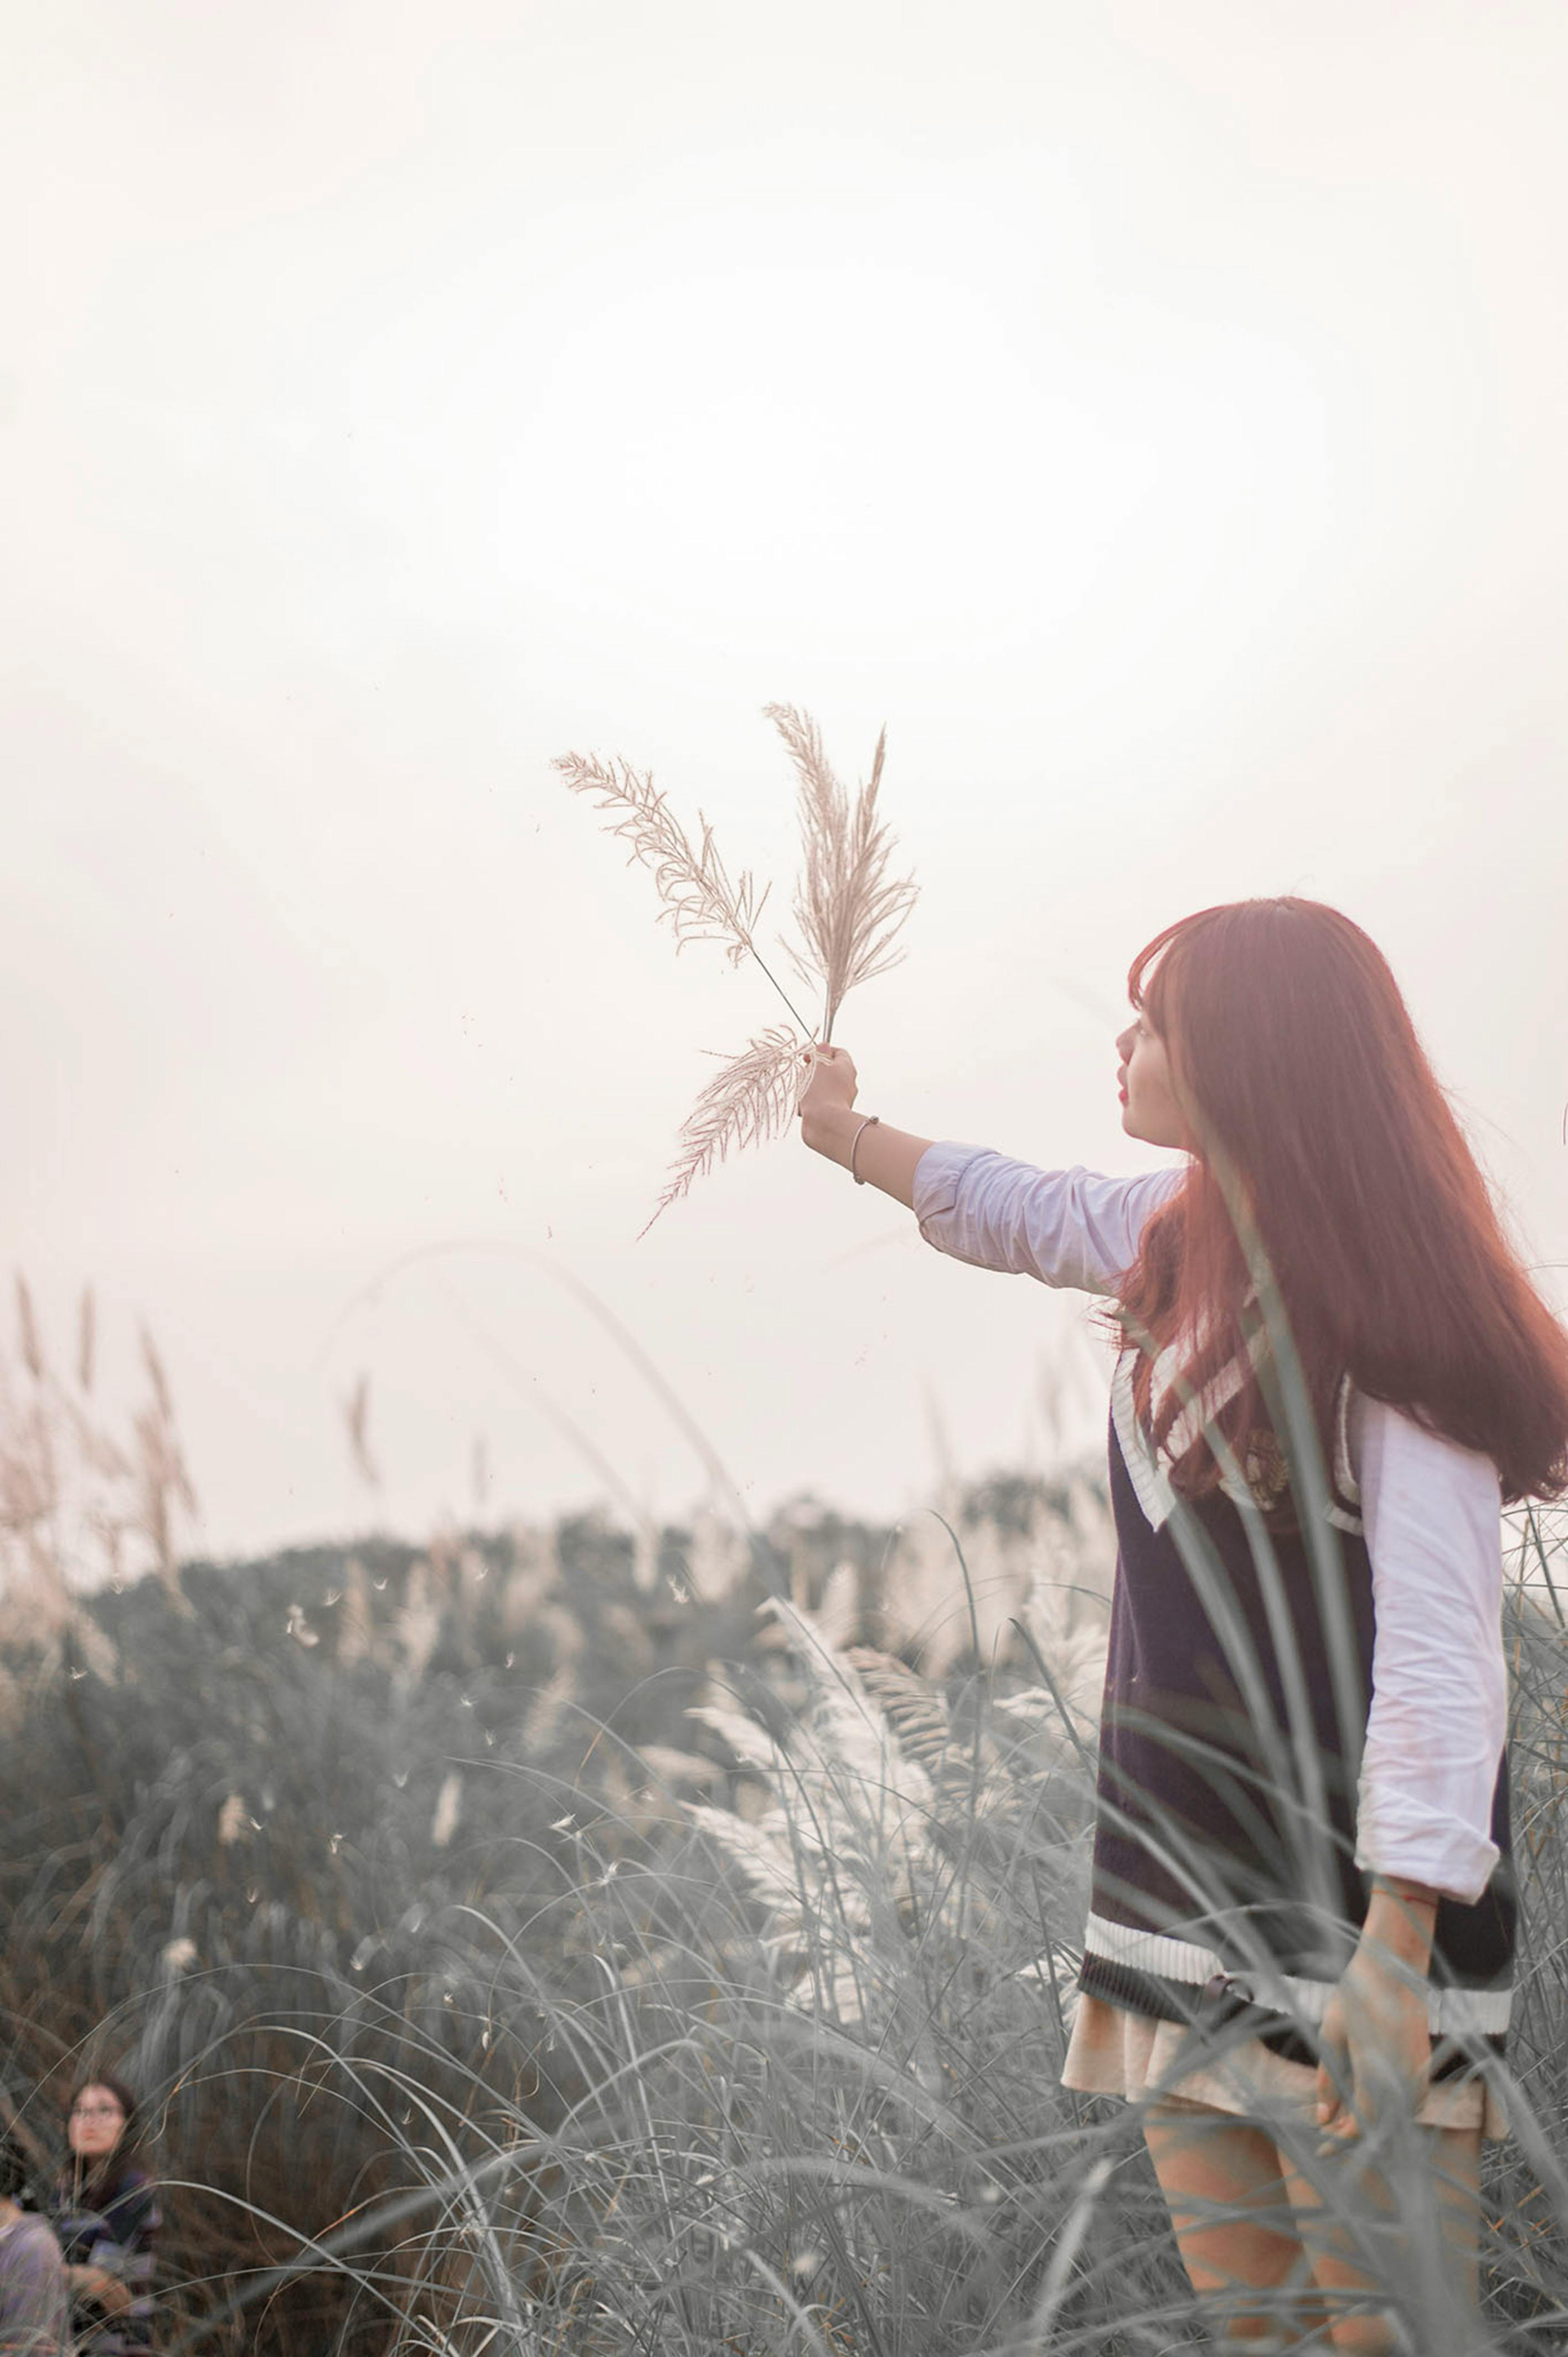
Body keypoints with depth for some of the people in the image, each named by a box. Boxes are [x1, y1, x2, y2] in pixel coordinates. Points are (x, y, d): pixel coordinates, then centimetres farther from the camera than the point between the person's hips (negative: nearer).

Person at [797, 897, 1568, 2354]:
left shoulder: (1378, 1310, -17)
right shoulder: (1183, 1235, 7)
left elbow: (1441, 1645, -25)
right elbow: (1025, 1213, 31)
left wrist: (1397, 1947, -33)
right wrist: (851, 1136, 43)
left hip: (1350, 1904, -8)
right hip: (1182, 1884, 8)